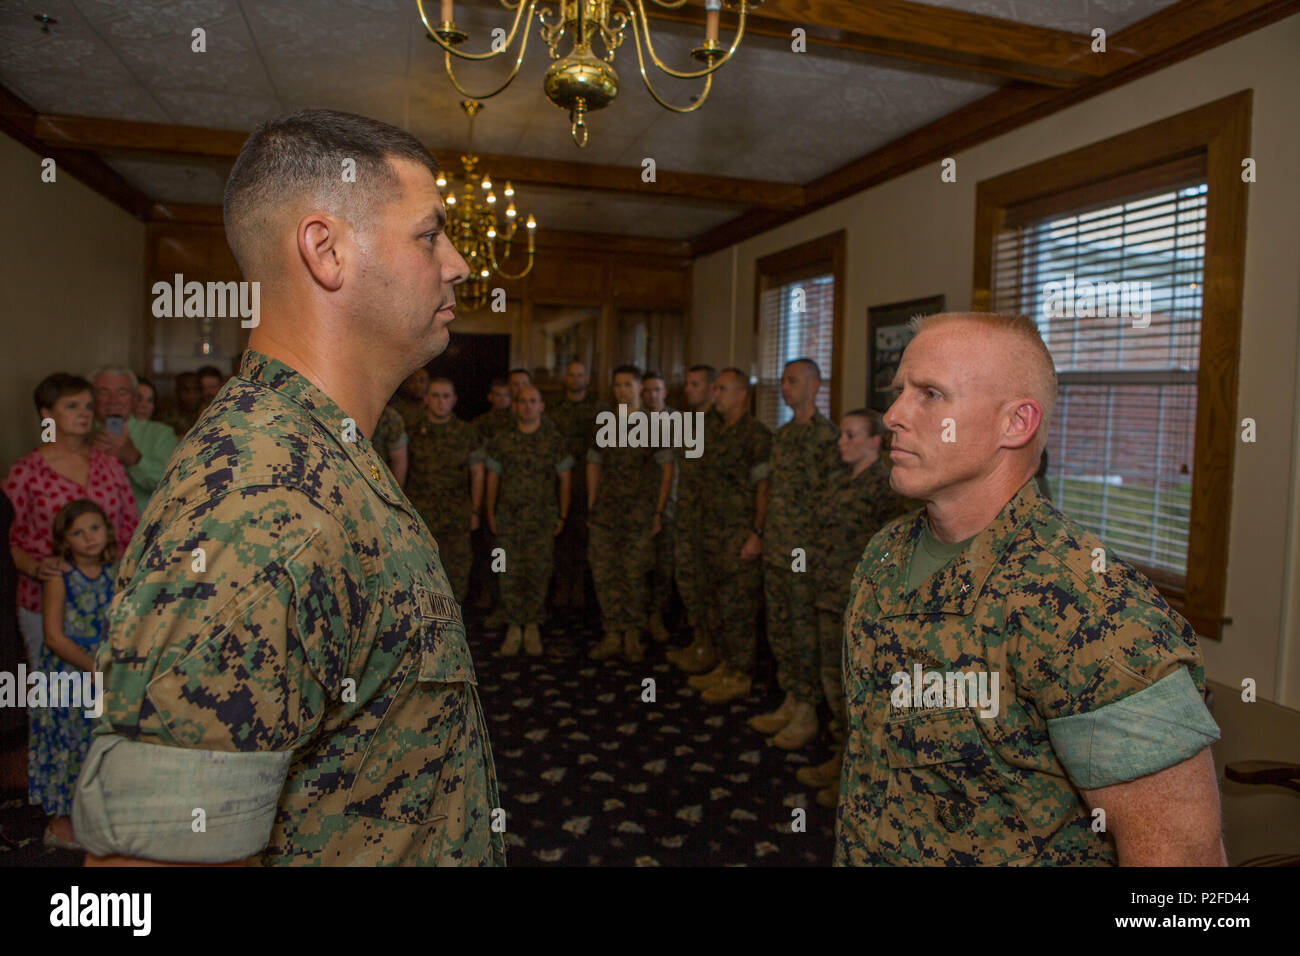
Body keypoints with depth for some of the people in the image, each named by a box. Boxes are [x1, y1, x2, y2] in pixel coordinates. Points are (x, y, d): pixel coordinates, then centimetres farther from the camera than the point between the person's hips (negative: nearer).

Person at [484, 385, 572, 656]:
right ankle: (514, 628, 14)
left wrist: (562, 515, 3)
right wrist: (490, 513, 9)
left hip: (542, 520, -1)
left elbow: (564, 479, 6)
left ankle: (532, 627, 15)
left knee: (538, 573, 1)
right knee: (510, 575, 2)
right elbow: (493, 478, 11)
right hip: (509, 519, 1)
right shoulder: (501, 441, 5)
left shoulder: (554, 440, 2)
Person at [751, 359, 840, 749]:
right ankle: (791, 703, 27)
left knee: (805, 632, 0)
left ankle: (807, 714, 12)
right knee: (779, 628, 14)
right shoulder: (781, 435, 14)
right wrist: (766, 535, 15)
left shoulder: (826, 434, -11)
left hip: (808, 548, -8)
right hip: (776, 546, 8)